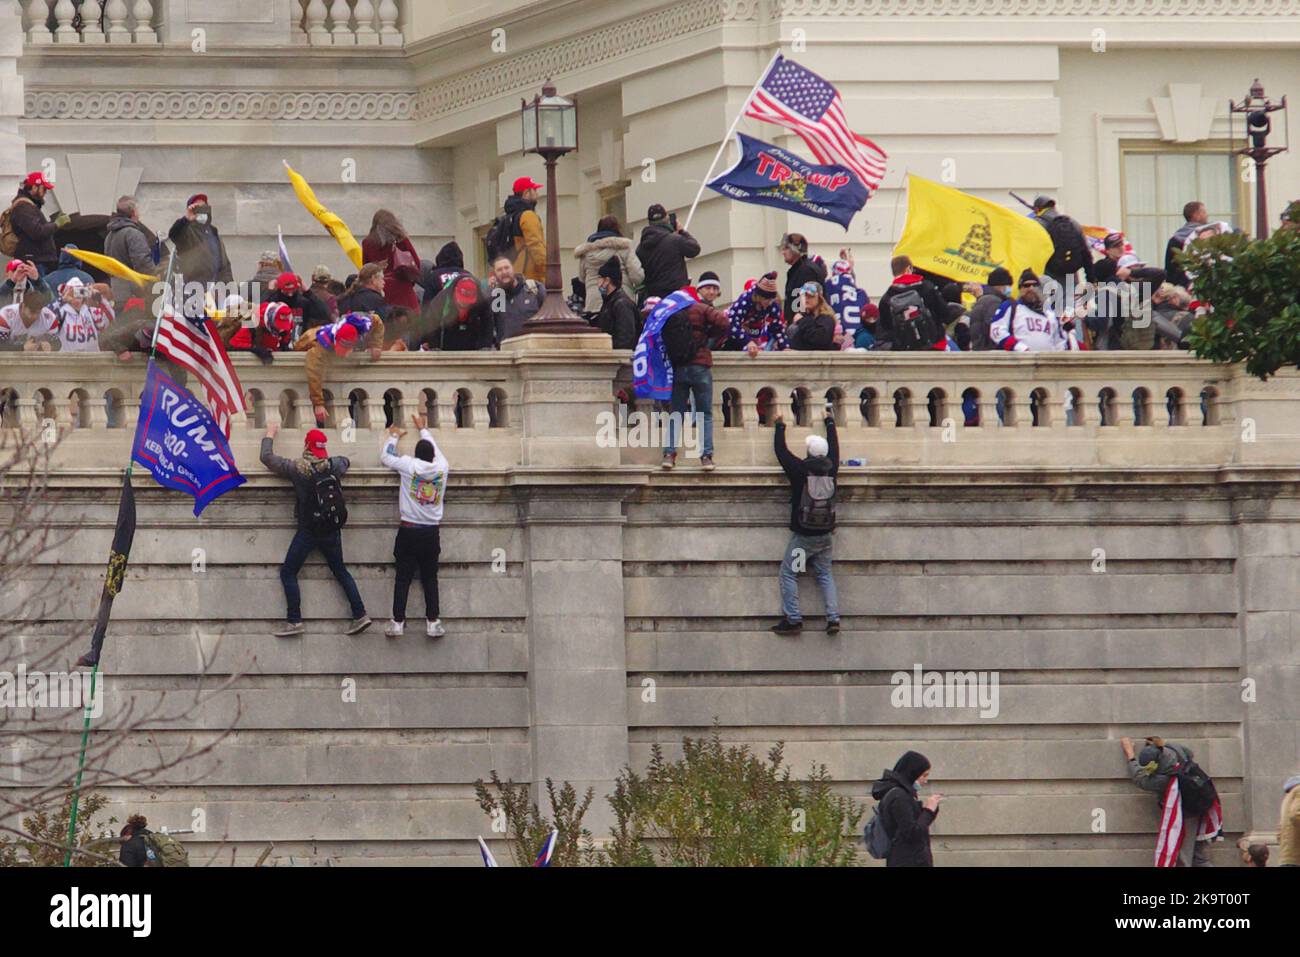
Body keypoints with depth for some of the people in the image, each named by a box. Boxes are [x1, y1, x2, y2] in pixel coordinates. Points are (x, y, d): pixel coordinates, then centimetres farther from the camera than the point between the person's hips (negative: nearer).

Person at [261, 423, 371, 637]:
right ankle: (360, 615, 11)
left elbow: (267, 457, 0)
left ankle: (294, 622, -2)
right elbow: (346, 462, 24)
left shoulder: (297, 468, -11)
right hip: (333, 530, 5)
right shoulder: (333, 465, -1)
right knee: (340, 571, 17)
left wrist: (269, 434, 16)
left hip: (308, 531, -5)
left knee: (288, 573, 4)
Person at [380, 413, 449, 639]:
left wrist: (394, 436, 28)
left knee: (403, 578, 2)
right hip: (431, 533, 2)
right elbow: (434, 448, 23)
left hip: (408, 531, -2)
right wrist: (423, 429, 40)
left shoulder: (409, 465, -7)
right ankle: (433, 622, 5)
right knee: (430, 578, 8)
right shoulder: (441, 468, 1)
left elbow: (385, 456, 10)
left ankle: (398, 622, -1)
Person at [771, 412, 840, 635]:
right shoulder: (831, 470, -2)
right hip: (825, 535, 4)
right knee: (825, 574, 12)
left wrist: (780, 427, 17)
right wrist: (830, 423, 34)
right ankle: (833, 618, 0)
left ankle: (792, 619, -4)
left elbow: (781, 452, 1)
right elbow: (834, 448, 17)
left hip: (802, 536, -4)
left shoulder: (800, 470, -13)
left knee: (788, 573, 3)